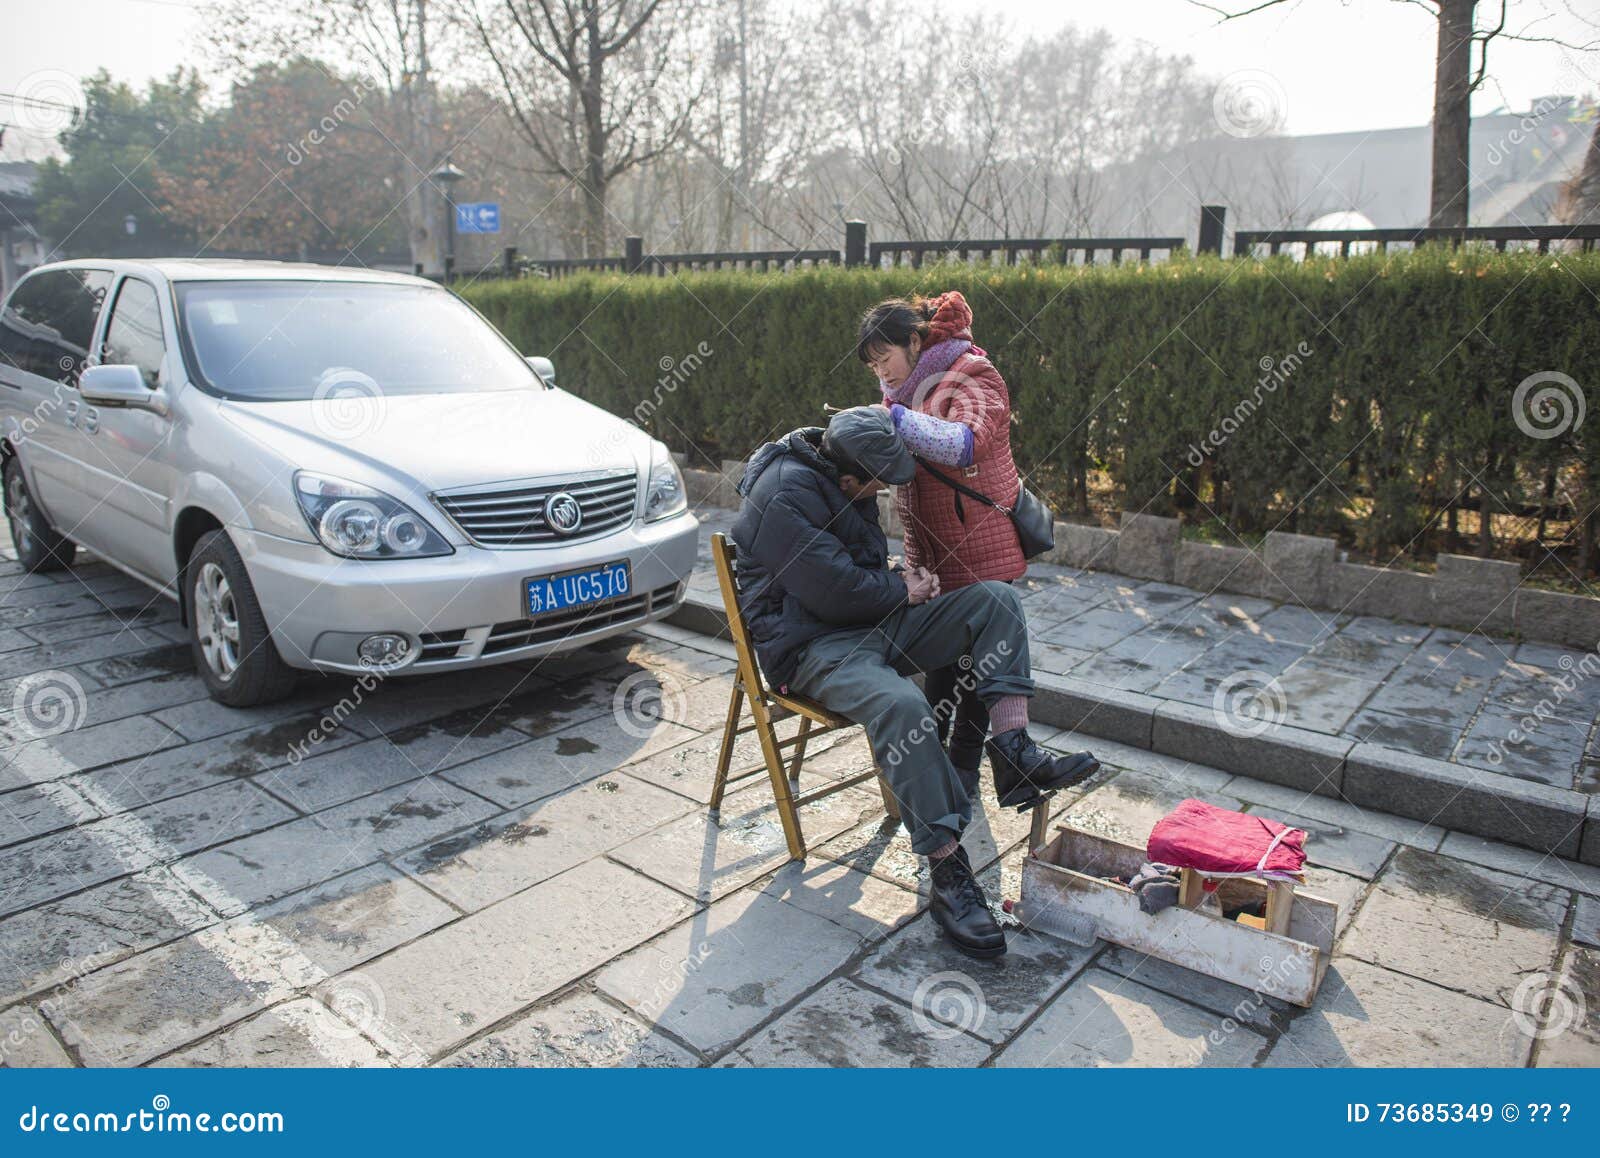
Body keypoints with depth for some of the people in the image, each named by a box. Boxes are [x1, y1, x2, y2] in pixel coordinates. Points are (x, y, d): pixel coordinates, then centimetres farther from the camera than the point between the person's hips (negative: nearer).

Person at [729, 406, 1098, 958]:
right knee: (900, 704, -39)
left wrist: (901, 578, 5)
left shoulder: (838, 473, 10)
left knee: (996, 599, -5)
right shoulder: (783, 496, -20)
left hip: (871, 623, 9)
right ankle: (948, 875, -30)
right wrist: (902, 591, -6)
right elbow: (837, 592, -23)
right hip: (811, 642, -9)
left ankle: (1013, 748, -15)